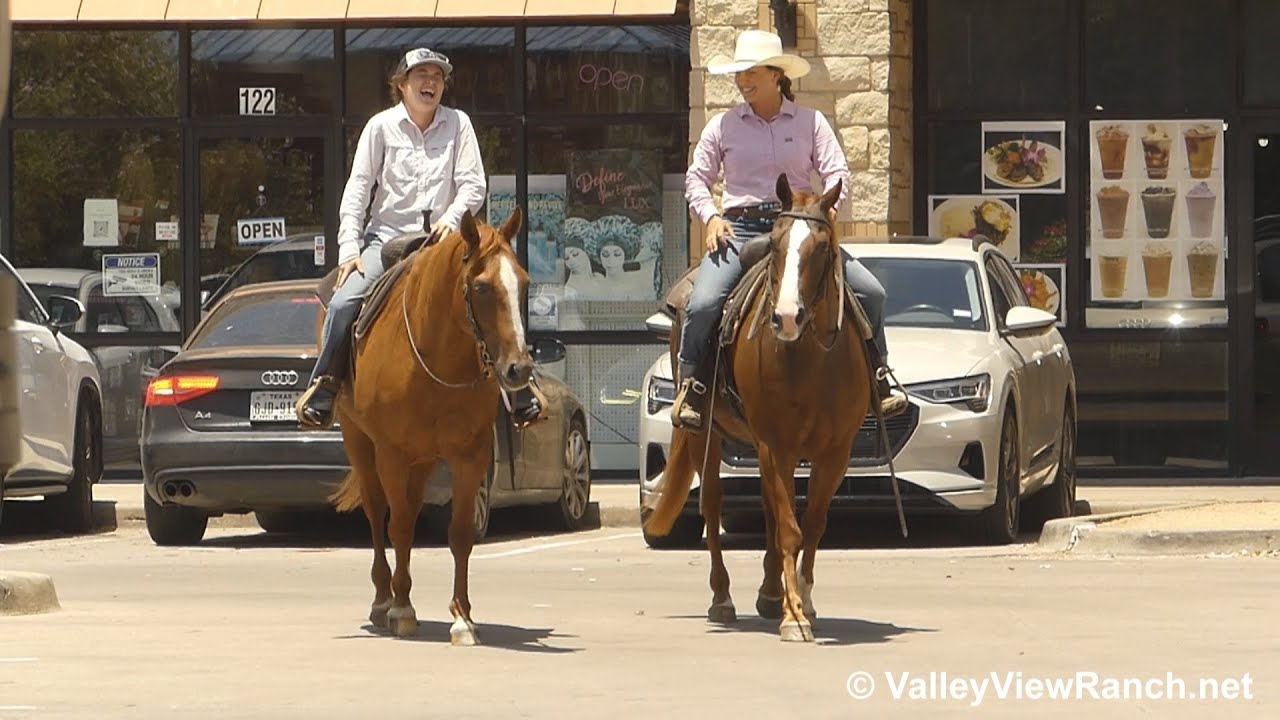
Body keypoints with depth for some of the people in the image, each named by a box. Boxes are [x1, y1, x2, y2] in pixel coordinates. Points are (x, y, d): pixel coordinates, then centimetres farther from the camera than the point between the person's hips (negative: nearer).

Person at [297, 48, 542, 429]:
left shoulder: (458, 124, 4)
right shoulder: (381, 126, 1)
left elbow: (473, 185, 1)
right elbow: (358, 188, -1)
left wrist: (451, 218, -19)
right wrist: (349, 248, -9)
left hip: (442, 239, 1)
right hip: (387, 236, -1)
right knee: (343, 303, -22)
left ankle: (517, 389, -5)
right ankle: (324, 386, -8)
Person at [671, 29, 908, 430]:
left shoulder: (810, 122, 7)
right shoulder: (723, 126, 7)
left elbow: (836, 172, 3)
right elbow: (697, 179, 10)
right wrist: (710, 217, -8)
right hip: (740, 228, -1)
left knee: (871, 293, -9)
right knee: (704, 303, -26)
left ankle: (877, 381, 5)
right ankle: (690, 389, -12)